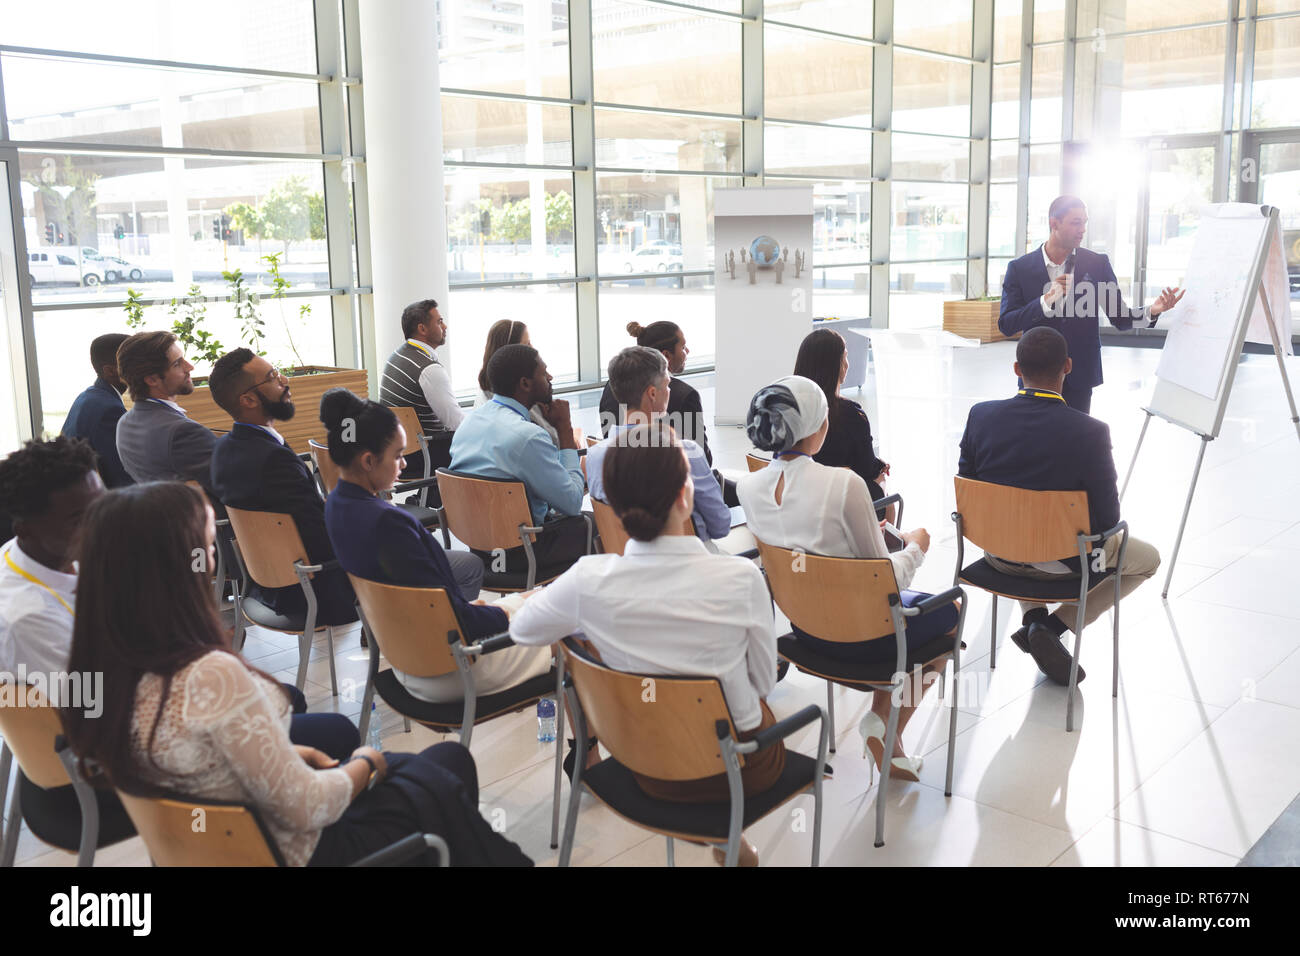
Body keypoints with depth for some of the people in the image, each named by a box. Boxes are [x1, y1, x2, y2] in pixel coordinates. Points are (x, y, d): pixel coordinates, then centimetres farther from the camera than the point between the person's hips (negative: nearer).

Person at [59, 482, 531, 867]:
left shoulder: (104, 671, -9)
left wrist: (292, 754, 4)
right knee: (447, 772, 16)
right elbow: (306, 808, -25)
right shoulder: (213, 677, -35)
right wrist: (365, 764, -7)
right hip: (291, 851, -7)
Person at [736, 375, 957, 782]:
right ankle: (886, 720, 15)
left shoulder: (747, 487, -9)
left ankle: (890, 747, 33)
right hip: (860, 635, -6)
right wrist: (915, 545, 4)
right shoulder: (844, 484, -27)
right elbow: (886, 579, -17)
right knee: (951, 611, 25)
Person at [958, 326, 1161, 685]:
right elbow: (1107, 519, -15)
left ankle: (1034, 618, 17)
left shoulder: (981, 415, -14)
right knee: (1148, 558, 24)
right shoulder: (1090, 432, -23)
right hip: (1061, 562, -4)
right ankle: (1052, 627, 6)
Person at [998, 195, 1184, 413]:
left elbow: (1119, 317, 3)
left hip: (1079, 378, 1)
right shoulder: (1020, 268, -1)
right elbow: (1006, 325, -8)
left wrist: (1151, 311, -17)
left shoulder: (1097, 264, 2)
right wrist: (1045, 302, -21)